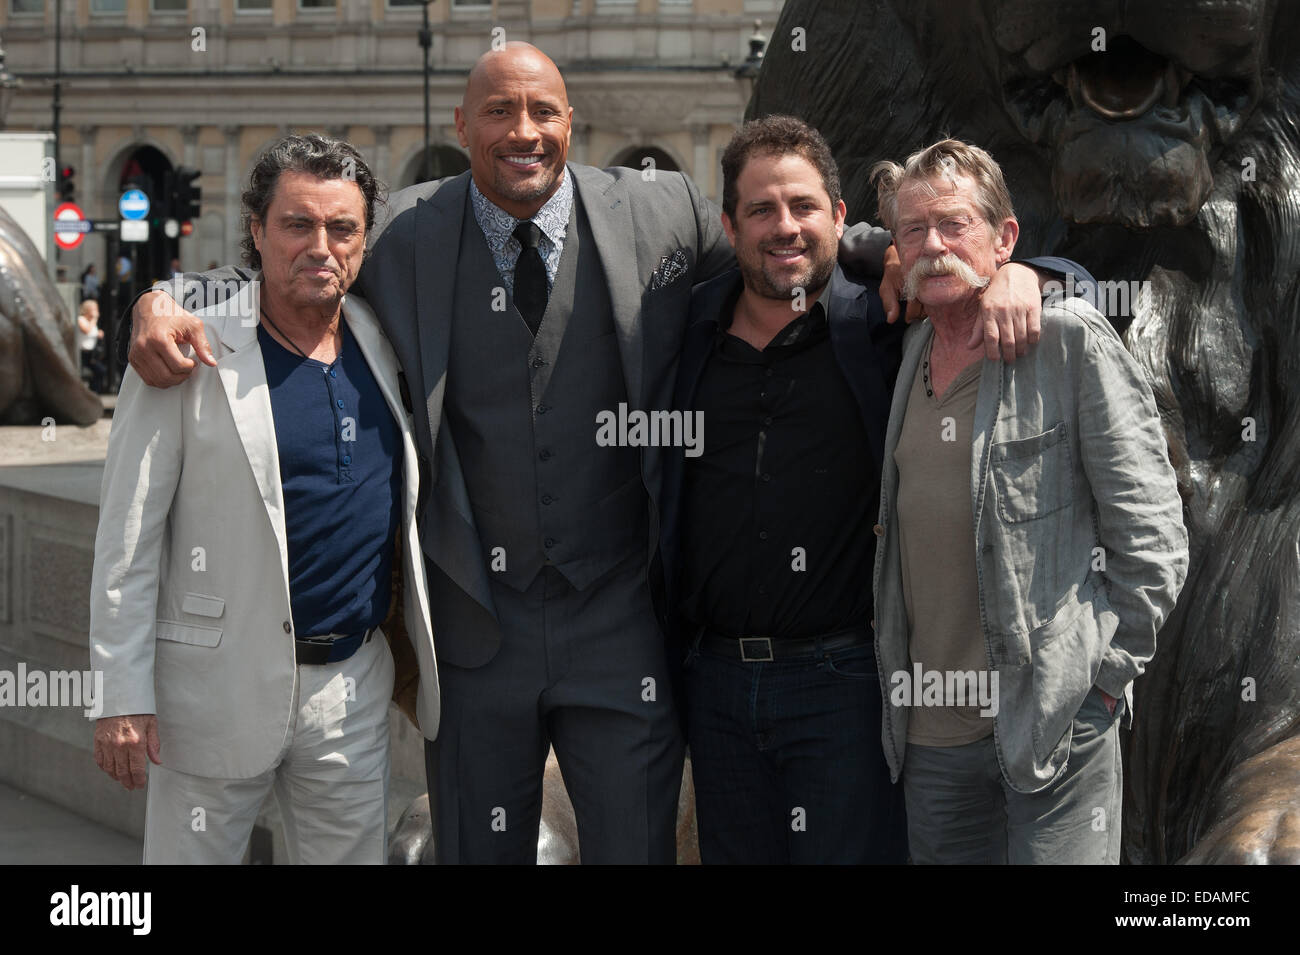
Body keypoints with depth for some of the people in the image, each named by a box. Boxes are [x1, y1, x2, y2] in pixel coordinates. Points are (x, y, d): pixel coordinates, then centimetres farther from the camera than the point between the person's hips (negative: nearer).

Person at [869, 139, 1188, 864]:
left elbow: (1154, 538, -8)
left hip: (1052, 723, -6)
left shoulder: (1072, 342, -6)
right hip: (930, 732, 6)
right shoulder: (907, 356, 12)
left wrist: (1100, 679, -9)